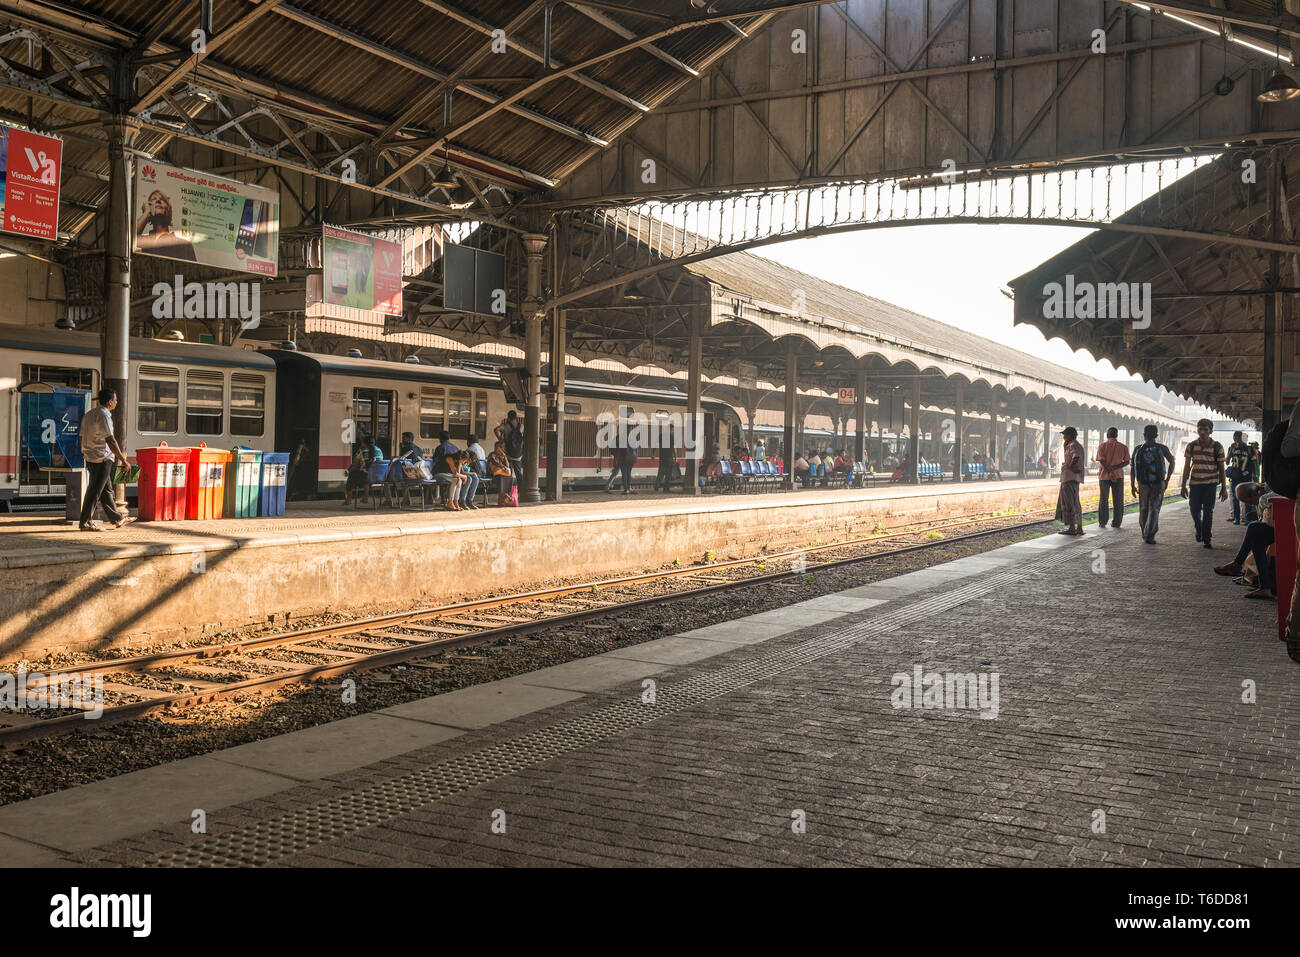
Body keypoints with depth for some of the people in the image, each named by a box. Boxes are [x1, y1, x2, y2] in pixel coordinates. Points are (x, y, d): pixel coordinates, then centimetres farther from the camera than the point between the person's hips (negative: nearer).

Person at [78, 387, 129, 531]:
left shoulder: (88, 415, 15)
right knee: (95, 491, -5)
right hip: (102, 459, -10)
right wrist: (123, 459, -18)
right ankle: (86, 523, -1)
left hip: (90, 458, 10)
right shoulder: (104, 415, -15)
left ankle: (117, 518, 24)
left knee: (106, 489, 15)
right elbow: (110, 440, -21)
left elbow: (83, 437, 19)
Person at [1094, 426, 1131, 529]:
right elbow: (1126, 462, -3)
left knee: (1104, 500, 9)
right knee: (1118, 501, 6)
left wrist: (1109, 471, -15)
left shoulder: (1102, 446, -3)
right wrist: (1114, 468, -10)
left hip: (1104, 475, -1)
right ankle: (1117, 524, 5)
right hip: (1118, 475, 1)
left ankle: (1102, 522, 11)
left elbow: (1101, 461, -13)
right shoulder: (1123, 447, 3)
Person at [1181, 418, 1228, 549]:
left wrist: (1223, 488, 0)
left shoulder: (1217, 447, -3)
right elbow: (1187, 467, 6)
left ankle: (1207, 539, 6)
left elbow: (1221, 468, 2)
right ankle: (1199, 530, 33)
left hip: (1210, 484, -2)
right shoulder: (1191, 446, 1)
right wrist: (1183, 486, 4)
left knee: (1208, 512, -2)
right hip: (1195, 483, 2)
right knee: (1195, 510, 4)